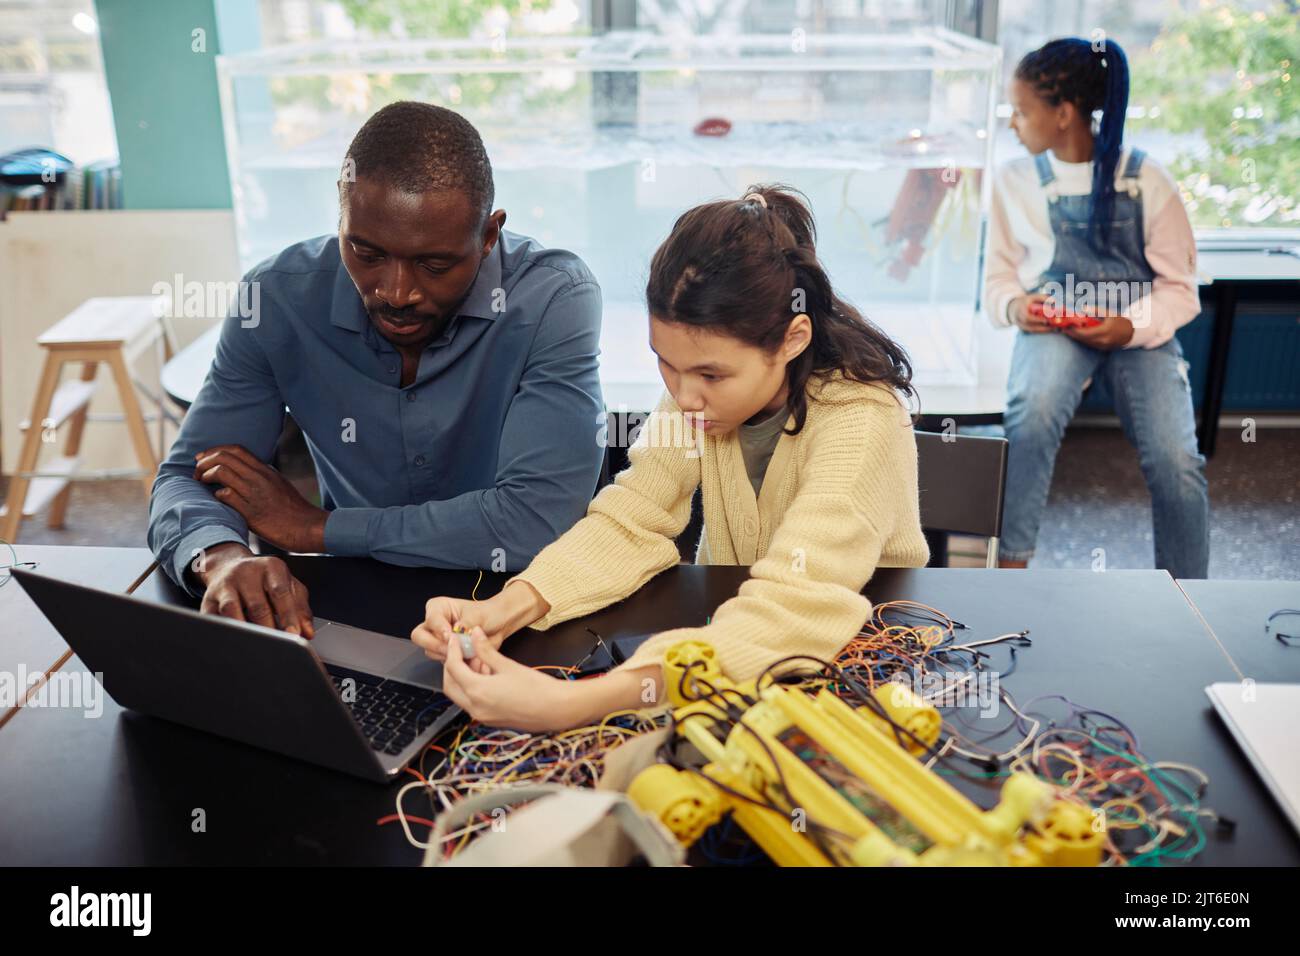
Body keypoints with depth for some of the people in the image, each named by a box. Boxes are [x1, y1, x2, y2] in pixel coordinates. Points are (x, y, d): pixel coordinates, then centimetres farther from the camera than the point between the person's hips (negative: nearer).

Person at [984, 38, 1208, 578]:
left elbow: (1179, 288, 1)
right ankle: (1011, 564, -27)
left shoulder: (1144, 179, -2)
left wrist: (1133, 326, -18)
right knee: (1033, 409, -36)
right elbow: (998, 275, 12)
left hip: (1138, 329, 0)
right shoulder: (1015, 181, 4)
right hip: (1052, 324, 1)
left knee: (1176, 461, -21)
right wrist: (1014, 305, -11)